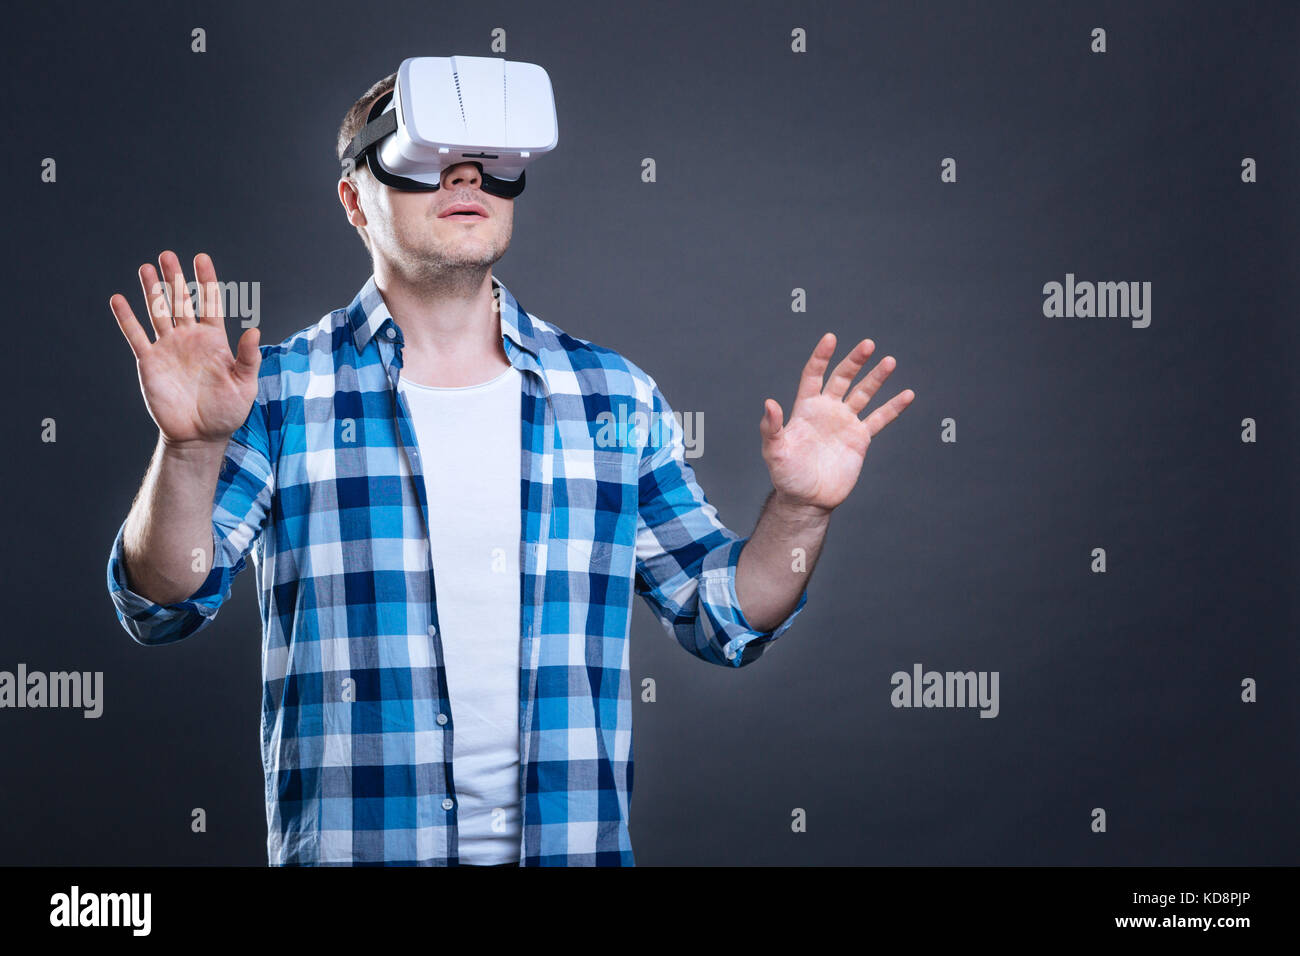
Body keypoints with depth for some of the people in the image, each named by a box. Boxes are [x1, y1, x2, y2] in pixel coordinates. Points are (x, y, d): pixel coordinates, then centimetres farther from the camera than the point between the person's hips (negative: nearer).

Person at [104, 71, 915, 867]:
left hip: (574, 841, 2)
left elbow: (722, 619, 9)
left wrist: (799, 512, -8)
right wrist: (189, 450, -25)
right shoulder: (281, 392, -1)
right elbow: (165, 608, -9)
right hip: (354, 843, -2)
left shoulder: (616, 398, 6)